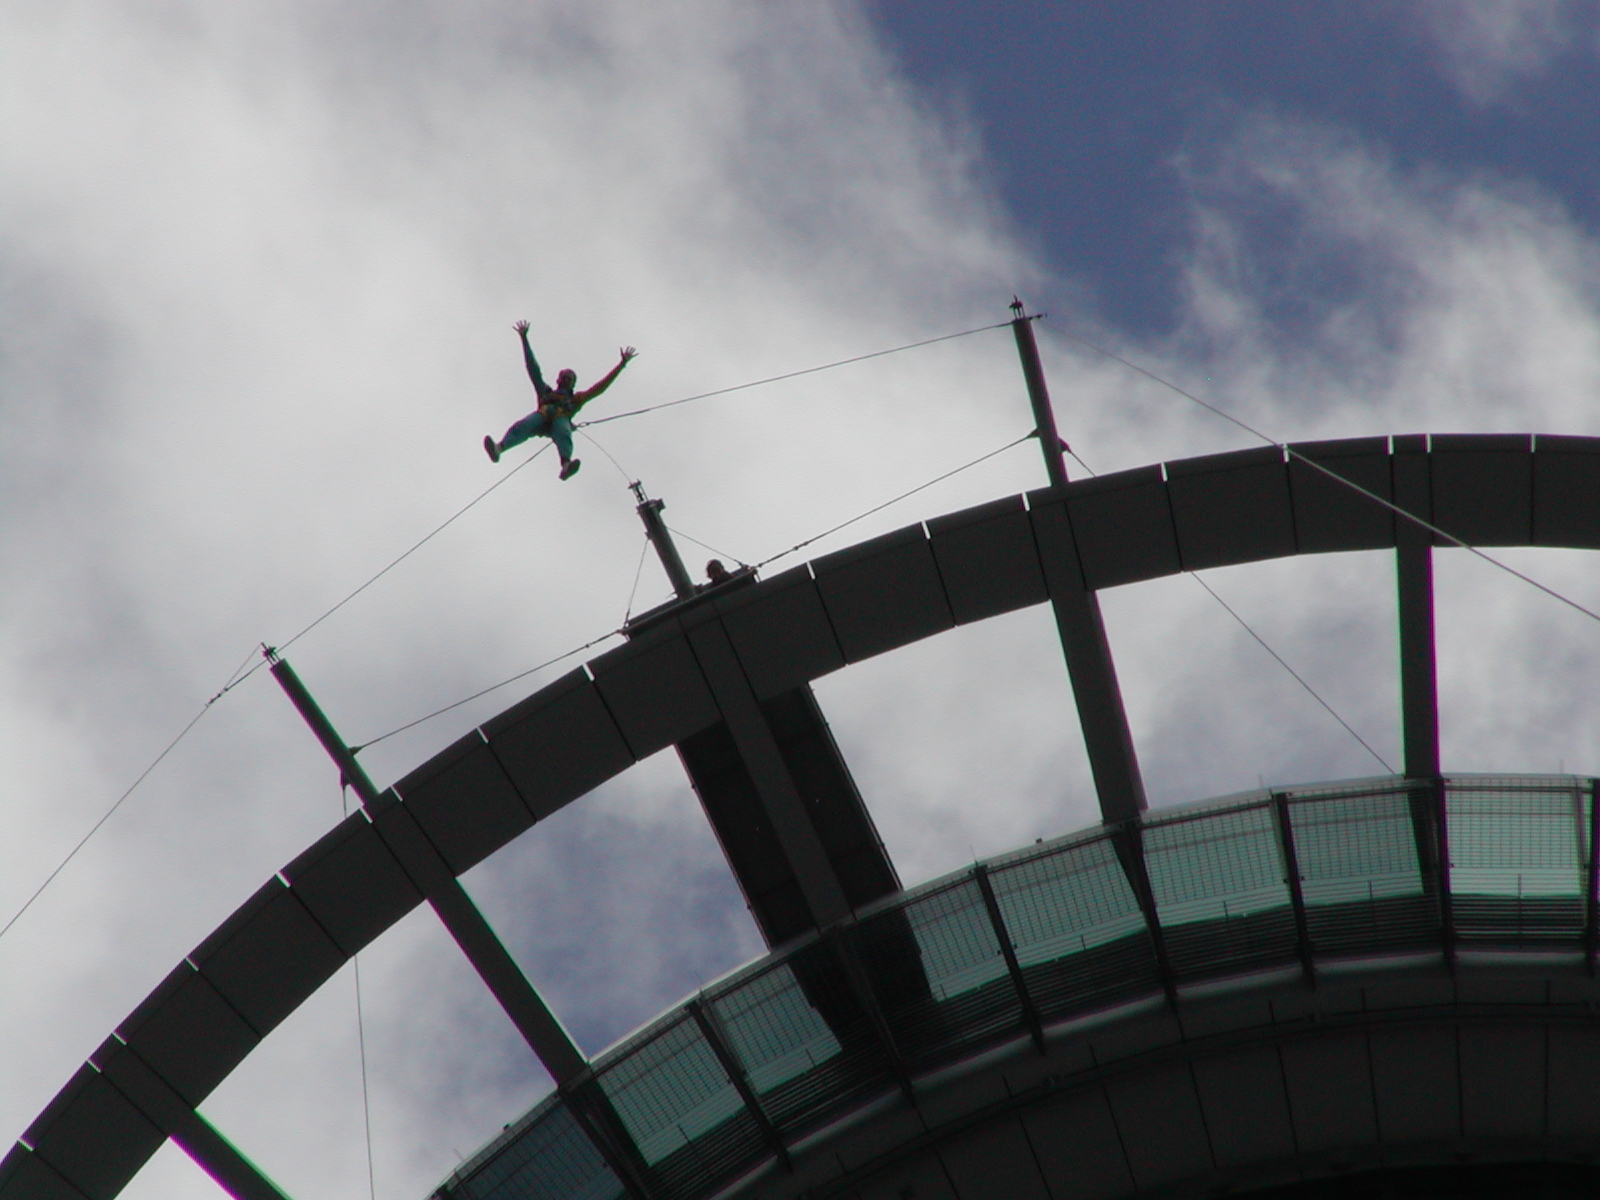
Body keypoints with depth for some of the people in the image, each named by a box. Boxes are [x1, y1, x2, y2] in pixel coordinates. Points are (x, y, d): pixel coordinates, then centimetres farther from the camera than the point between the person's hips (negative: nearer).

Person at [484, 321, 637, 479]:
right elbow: (533, 369, 43)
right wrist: (524, 339, 43)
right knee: (523, 427, -34)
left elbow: (602, 386, 37)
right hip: (542, 415, 1)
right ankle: (498, 449, -60)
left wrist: (622, 364, 36)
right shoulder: (546, 392, 42)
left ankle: (566, 465, -67)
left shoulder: (576, 399, 40)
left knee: (564, 435, -38)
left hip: (561, 418, -1)